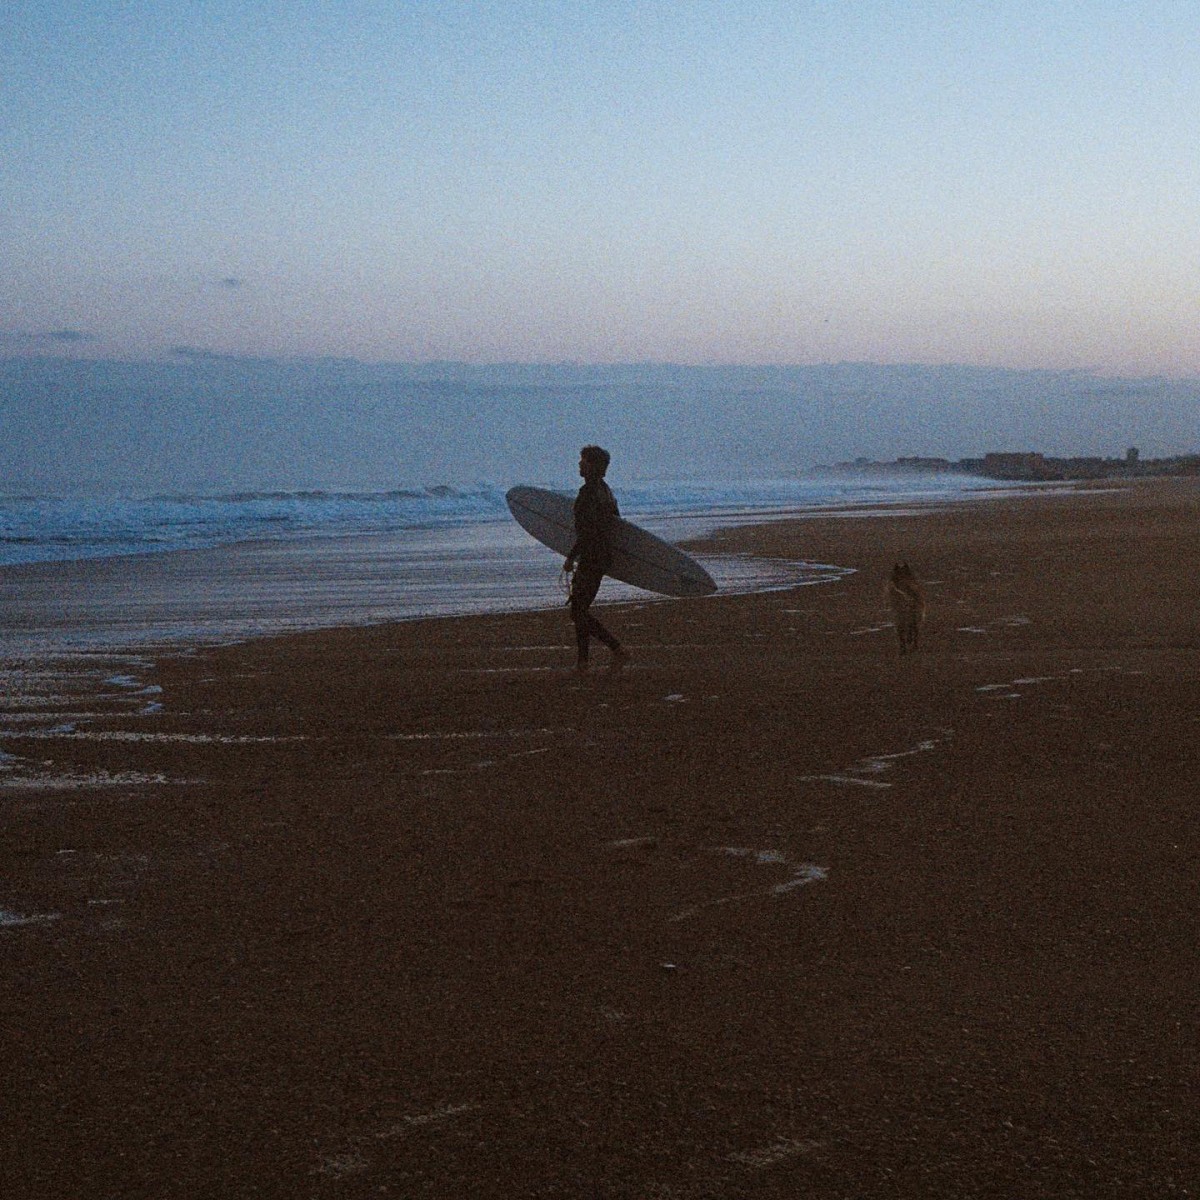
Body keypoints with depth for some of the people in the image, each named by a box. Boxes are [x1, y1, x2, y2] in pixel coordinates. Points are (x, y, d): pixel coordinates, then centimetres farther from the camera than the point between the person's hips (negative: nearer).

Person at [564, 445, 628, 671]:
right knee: (580, 609, 14)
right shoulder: (605, 490, 13)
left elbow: (588, 531, -24)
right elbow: (615, 520, 21)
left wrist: (571, 557, -19)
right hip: (603, 556, 10)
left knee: (578, 612, -7)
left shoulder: (589, 491, -18)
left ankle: (617, 648, -13)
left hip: (591, 558, -10)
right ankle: (582, 661, 15)